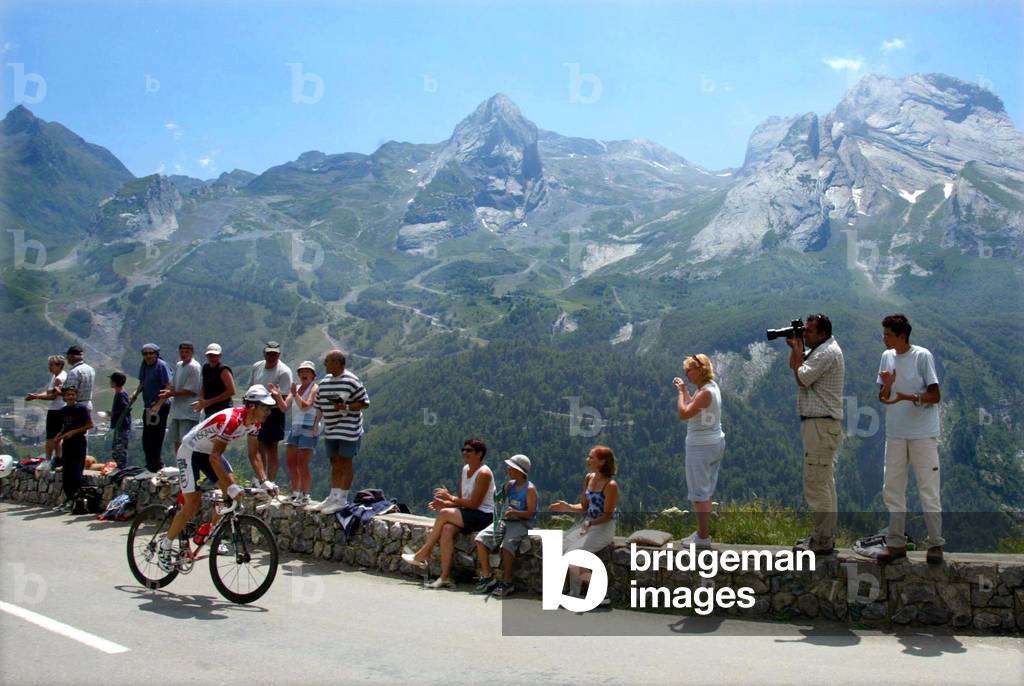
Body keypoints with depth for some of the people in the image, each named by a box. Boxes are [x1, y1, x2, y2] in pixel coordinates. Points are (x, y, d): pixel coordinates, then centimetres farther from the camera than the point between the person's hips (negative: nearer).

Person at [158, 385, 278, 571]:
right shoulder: (230, 419, -36)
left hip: (210, 451, 8)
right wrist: (232, 487, -41)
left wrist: (264, 480, -8)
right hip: (191, 452, -8)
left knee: (231, 488, -7)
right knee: (193, 504, -11)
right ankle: (165, 546, 7)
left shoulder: (254, 423, -10)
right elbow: (214, 458, -37)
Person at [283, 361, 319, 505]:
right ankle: (295, 494, 21)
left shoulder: (315, 388, -6)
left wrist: (295, 394, -29)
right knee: (290, 462, 9)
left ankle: (305, 497, 1)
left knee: (302, 465, -9)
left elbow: (305, 406, -19)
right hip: (295, 429, 7)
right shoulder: (296, 388, 15)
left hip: (308, 430, -7)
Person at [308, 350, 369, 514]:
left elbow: (365, 403, -10)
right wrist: (316, 425, 15)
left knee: (345, 463, -2)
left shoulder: (351, 381, -12)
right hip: (330, 430, 7)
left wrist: (347, 407, -23)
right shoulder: (324, 382, 11)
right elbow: (319, 406, 18)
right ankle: (333, 498, 18)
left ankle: (342, 500, 3)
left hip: (348, 430, -7)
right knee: (335, 464, 12)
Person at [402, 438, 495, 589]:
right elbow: (461, 500, 13)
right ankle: (445, 577, -23)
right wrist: (445, 503, -6)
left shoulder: (483, 473, -14)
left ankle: (422, 555, -8)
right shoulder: (465, 470, 12)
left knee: (444, 514, -23)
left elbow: (473, 503, -18)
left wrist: (450, 497, -14)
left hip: (484, 516, -7)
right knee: (447, 529, -23)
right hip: (467, 515, 7)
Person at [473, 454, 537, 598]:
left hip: (522, 523, -7)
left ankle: (507, 582, -18)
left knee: (507, 545, -32)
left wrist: (514, 512, -28)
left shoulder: (530, 489, -7)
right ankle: (487, 577, -6)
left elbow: (530, 513, -12)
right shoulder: (510, 484, 13)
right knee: (481, 539, -12)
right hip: (505, 520, 7)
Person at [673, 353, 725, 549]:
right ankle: (703, 532, 27)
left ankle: (703, 537, 3)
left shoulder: (705, 392, -21)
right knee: (706, 492, 18)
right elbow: (694, 407, 21)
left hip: (701, 446, -10)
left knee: (699, 493, -2)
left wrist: (681, 392, -12)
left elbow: (683, 413, -23)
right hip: (715, 443, 10)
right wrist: (684, 390, 15)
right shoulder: (712, 386, 9)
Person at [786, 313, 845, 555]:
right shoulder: (819, 350, 16)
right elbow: (794, 367, 22)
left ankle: (822, 542, -4)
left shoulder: (827, 353, -15)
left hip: (821, 424, -11)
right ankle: (825, 535, 24)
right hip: (820, 424, 11)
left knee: (816, 484, -9)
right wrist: (796, 348, 7)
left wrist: (797, 349, -8)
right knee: (825, 483, 16)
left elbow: (802, 378, -18)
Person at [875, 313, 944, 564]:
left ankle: (935, 544, 12)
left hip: (923, 434, -6)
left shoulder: (922, 356, -9)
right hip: (895, 434, 6)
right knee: (892, 489, 8)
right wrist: (887, 385, -11)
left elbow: (935, 396, -11)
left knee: (928, 490, 1)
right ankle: (896, 543, 17)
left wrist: (909, 397, -27)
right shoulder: (887, 357, 7)